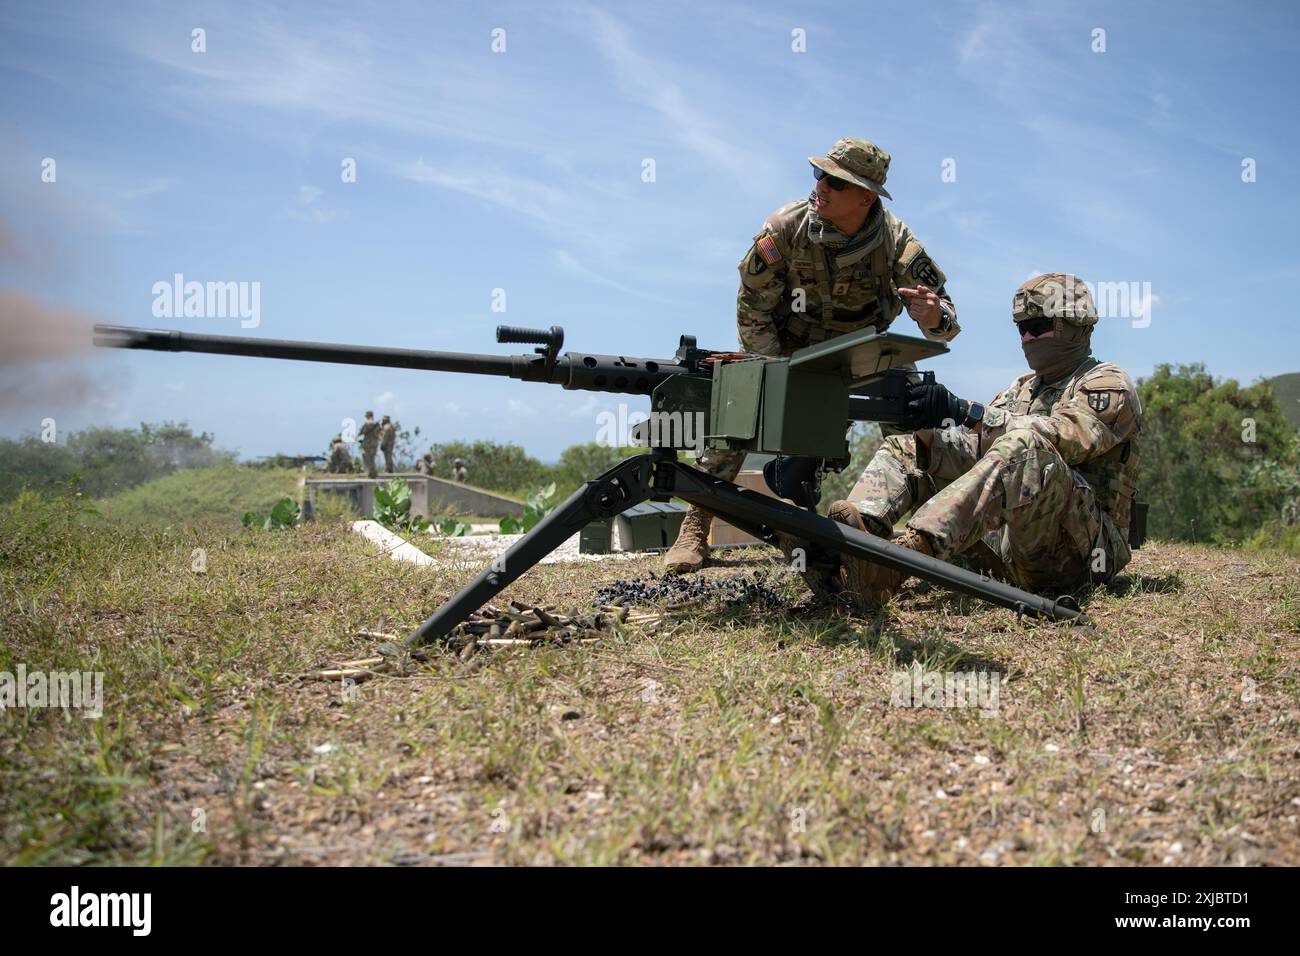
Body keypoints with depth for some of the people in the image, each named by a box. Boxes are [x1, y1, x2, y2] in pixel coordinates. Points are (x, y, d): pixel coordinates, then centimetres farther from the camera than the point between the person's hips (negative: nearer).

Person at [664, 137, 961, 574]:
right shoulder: (785, 227, -24)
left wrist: (934, 316, -48)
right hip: (786, 344, -2)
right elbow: (752, 312, -15)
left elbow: (944, 324, -22)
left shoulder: (896, 241, -23)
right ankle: (695, 527, -15)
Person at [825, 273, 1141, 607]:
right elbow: (976, 447, 9)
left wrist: (963, 411, -29)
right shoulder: (1023, 387, 23)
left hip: (1078, 551, -7)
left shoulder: (1109, 384, 1)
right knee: (904, 449, 2)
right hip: (1010, 546, 7)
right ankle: (854, 531, -29)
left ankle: (914, 550, -51)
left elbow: (1066, 437, -20)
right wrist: (926, 430, -13)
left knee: (1026, 446, -36)